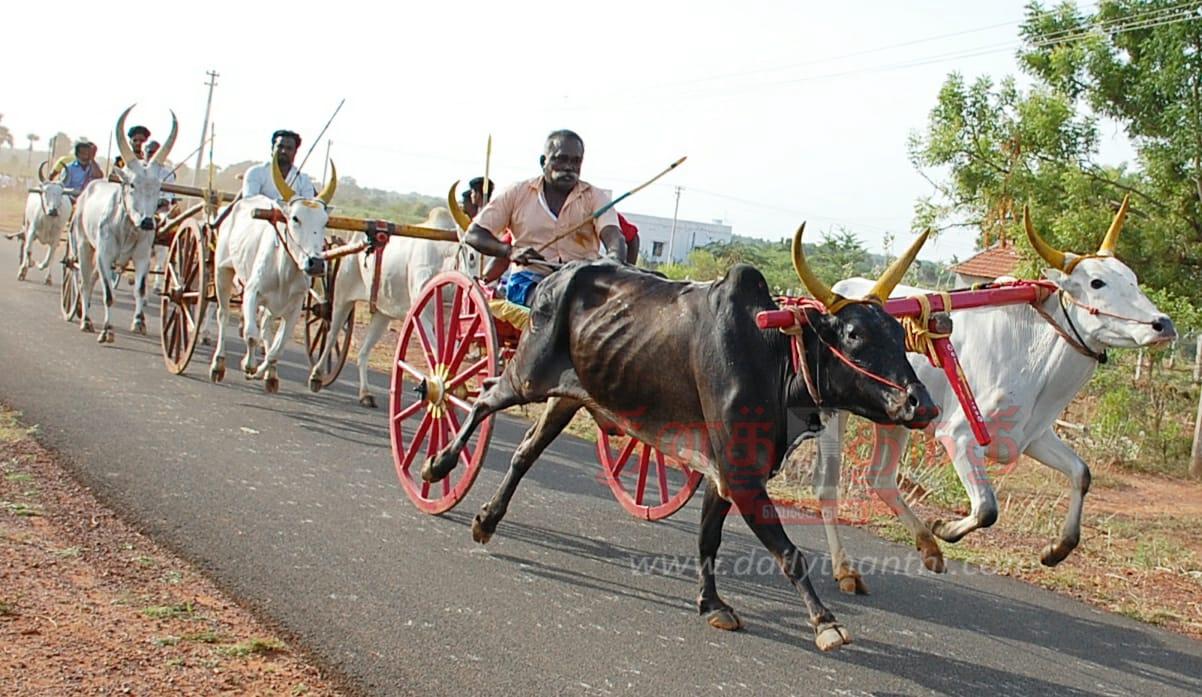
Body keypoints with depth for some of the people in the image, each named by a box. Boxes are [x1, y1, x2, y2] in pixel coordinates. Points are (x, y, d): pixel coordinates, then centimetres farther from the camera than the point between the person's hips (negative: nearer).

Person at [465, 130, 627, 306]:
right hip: (530, 279, -1)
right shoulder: (518, 194, 10)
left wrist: (616, 263, -35)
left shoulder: (595, 198, 10)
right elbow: (472, 235, 7)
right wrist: (510, 252, -13)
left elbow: (612, 235, -9)